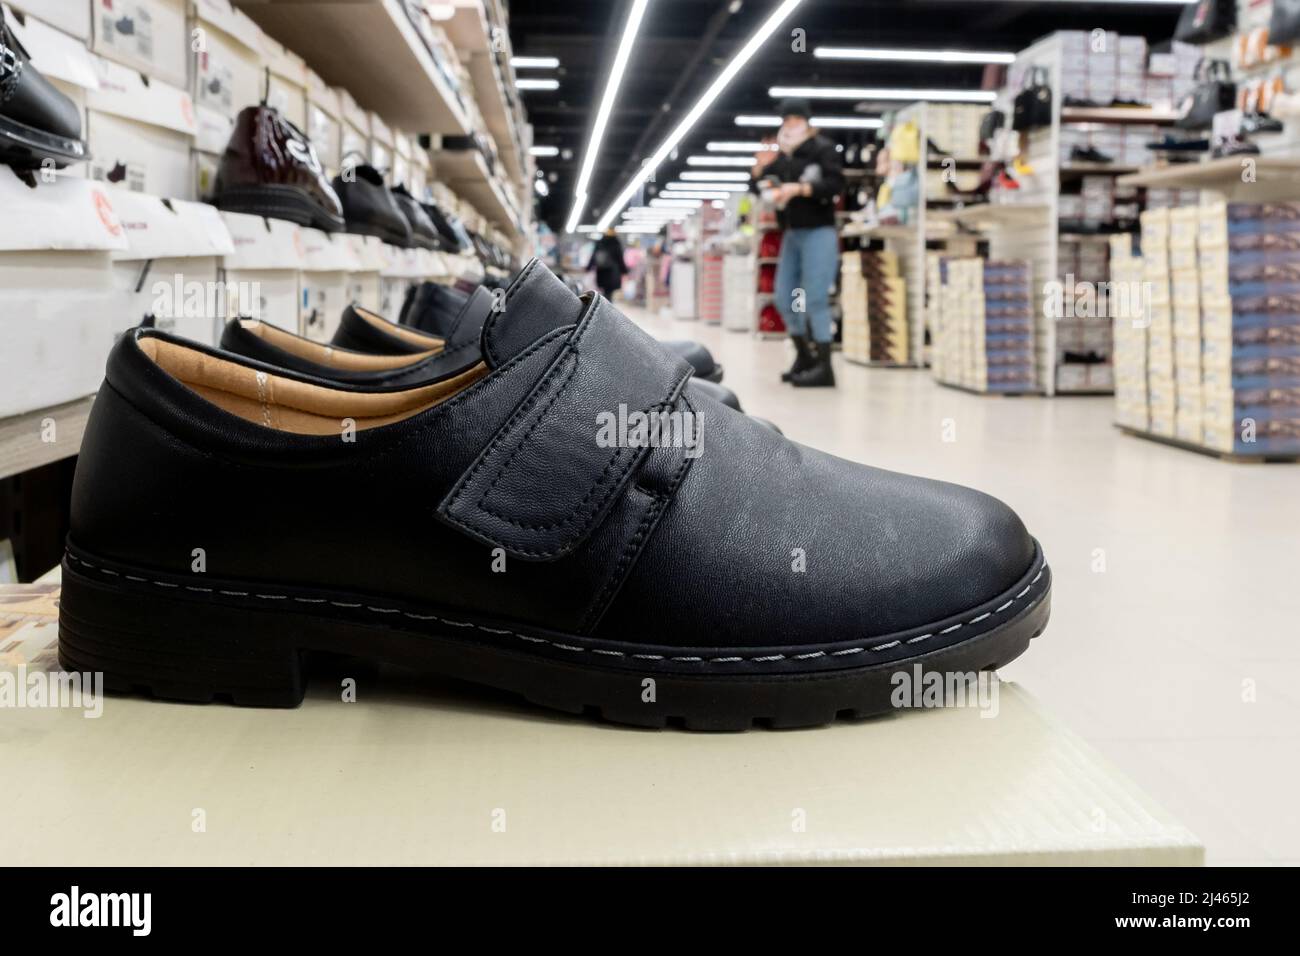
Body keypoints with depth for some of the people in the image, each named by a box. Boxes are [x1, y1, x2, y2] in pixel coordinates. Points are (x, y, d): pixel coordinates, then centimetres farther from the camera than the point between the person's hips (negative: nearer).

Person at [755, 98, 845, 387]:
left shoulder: (822, 148, -3)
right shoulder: (780, 155, 13)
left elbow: (836, 184, -14)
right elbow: (764, 188, 15)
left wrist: (799, 188, -21)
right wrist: (762, 171, -4)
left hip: (818, 232, -7)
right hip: (791, 233, 7)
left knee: (815, 299, -11)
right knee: (785, 299, 6)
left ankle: (824, 367, -7)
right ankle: (804, 357, 20)